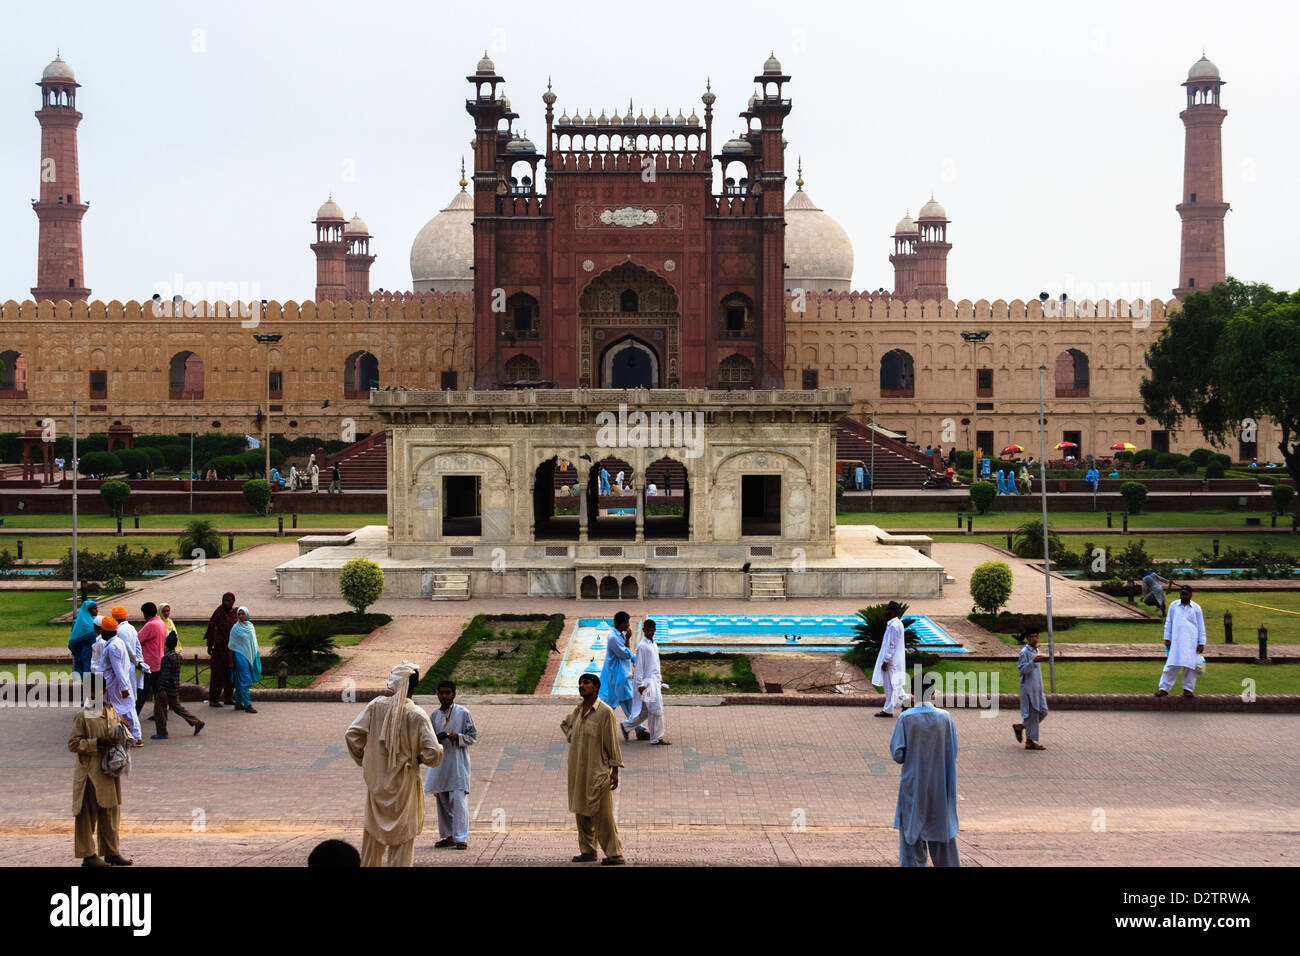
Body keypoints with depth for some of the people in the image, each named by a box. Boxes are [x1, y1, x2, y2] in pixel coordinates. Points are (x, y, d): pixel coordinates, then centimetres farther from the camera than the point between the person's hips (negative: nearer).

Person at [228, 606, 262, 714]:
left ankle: (238, 703, 17)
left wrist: (257, 656, 19)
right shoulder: (236, 628, -8)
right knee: (244, 680, -9)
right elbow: (232, 646, -5)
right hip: (240, 656, -6)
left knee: (240, 681, 12)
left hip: (251, 656, 6)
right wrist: (231, 661, -6)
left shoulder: (251, 627, 9)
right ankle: (248, 705, -11)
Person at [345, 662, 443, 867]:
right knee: (402, 840, 6)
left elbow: (352, 735, -8)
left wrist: (363, 760, 6)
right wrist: (419, 758, 3)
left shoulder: (376, 706, -7)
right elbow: (434, 754, -19)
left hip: (376, 782, 3)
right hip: (404, 786, -3)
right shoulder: (417, 716, -14)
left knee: (373, 835, 18)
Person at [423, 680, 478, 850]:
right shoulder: (435, 714, 11)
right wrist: (435, 738, -5)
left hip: (458, 761, -5)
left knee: (458, 799, -12)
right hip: (440, 761, 5)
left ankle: (461, 838, -11)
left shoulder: (463, 713, -2)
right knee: (442, 800, 9)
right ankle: (447, 836, 19)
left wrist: (458, 737, -18)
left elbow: (473, 735, 0)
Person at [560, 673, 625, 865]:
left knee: (602, 814, -8)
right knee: (582, 812, 11)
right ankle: (588, 851, 20)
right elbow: (565, 724, 31)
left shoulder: (604, 711, -12)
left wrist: (615, 770, -12)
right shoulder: (578, 711, 9)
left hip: (598, 771, -7)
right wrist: (571, 738, 13)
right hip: (578, 770, 7)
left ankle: (615, 853, -4)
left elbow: (612, 742, -11)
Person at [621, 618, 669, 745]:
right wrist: (640, 684, -16)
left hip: (655, 680, 9)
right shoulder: (642, 646, -12)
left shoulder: (654, 644, 14)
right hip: (647, 681, -9)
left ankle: (626, 725, 26)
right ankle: (656, 738, 1)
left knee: (646, 711, 12)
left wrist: (660, 678, 22)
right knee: (656, 709, -7)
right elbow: (639, 666, -14)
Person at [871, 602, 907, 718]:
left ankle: (888, 710, 6)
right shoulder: (898, 623, 10)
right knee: (896, 684, 18)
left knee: (890, 685, -1)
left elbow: (891, 645, -22)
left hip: (891, 661, -10)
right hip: (897, 659, 10)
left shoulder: (893, 626, -22)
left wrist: (885, 661, -19)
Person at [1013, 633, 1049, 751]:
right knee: (1032, 713, -7)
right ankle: (1030, 741, -2)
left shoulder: (1036, 651, 15)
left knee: (1043, 712, 9)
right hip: (1028, 687, -9)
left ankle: (1019, 727, 22)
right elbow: (1022, 669, -20)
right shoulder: (1025, 652, -12)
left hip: (1037, 688, 9)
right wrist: (1033, 661, -32)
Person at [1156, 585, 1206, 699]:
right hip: (1176, 641, 0)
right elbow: (1168, 623, 12)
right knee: (1171, 665, -3)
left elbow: (1201, 627, 7)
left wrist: (1201, 643, 3)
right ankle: (1164, 688, 1)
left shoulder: (1196, 608, 5)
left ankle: (1188, 689, 10)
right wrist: (1167, 638, 6)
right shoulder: (1173, 606, 8)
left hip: (1191, 643, 0)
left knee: (1190, 666, 0)